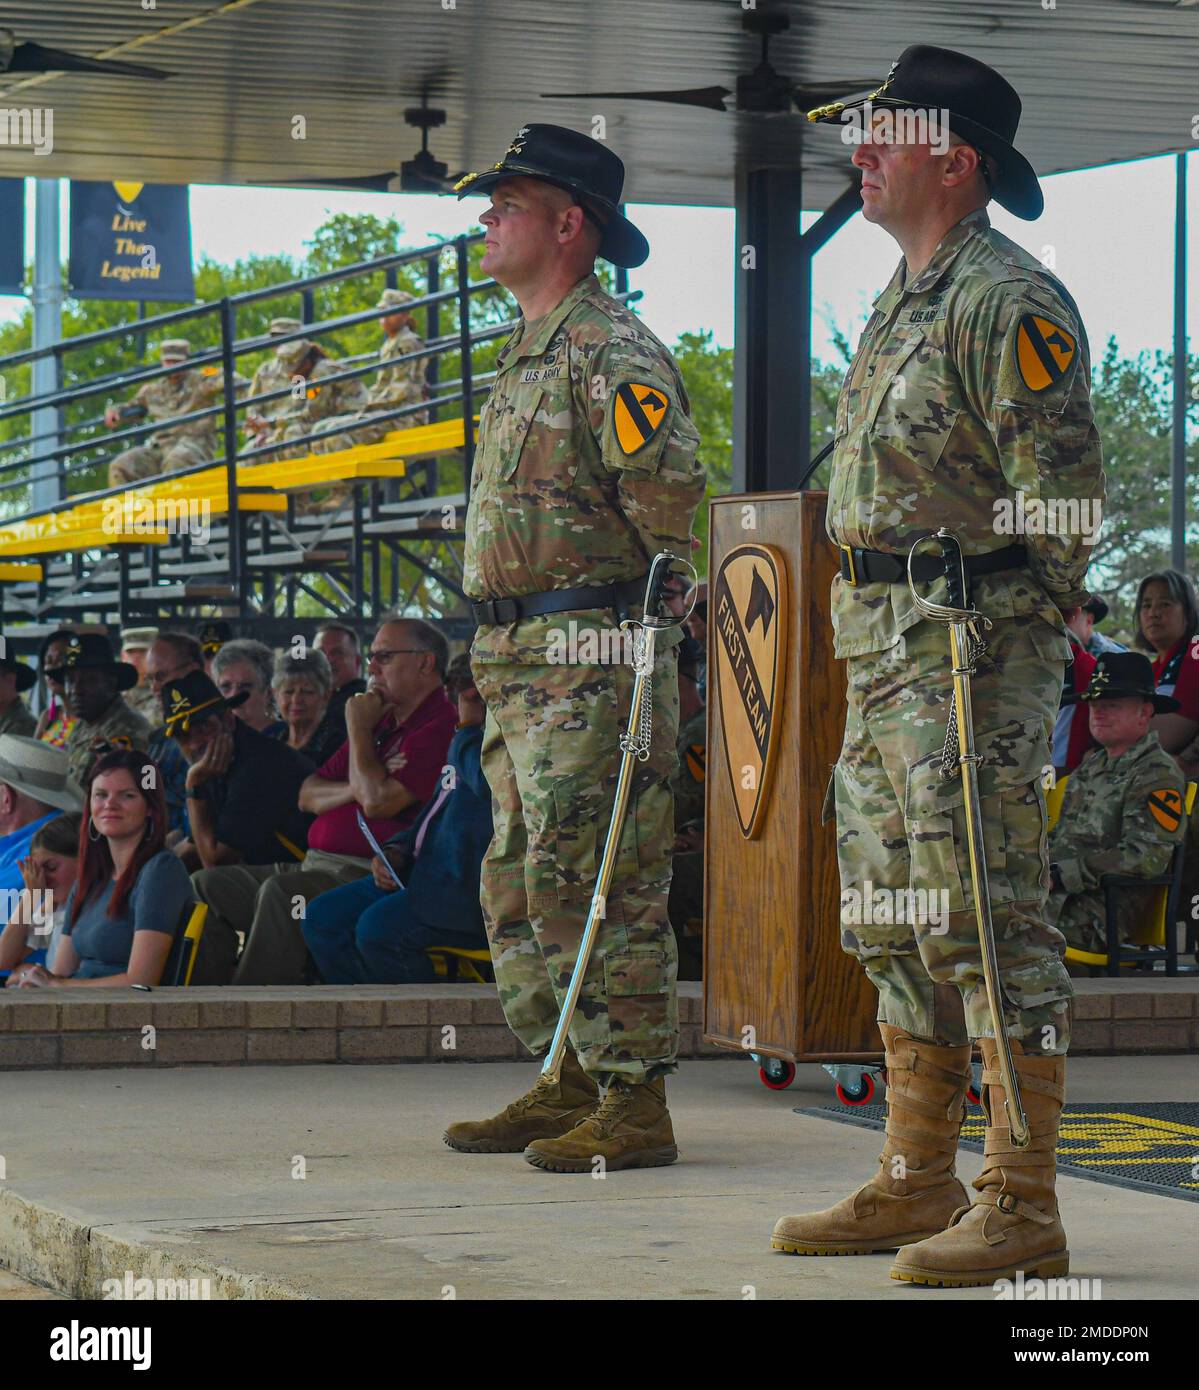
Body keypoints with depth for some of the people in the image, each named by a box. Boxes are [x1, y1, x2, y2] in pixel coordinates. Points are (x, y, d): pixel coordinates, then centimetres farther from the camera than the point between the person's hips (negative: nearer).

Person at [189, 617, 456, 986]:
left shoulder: (439, 727, -9)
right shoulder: (381, 723, 24)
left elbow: (378, 802, -20)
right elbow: (308, 796, 20)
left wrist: (359, 729, -4)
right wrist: (355, 788, -3)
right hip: (315, 865, 10)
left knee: (282, 891, -35)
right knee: (208, 885, 2)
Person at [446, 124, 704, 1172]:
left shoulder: (611, 353, -12)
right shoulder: (527, 357, 20)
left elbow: (672, 499, -19)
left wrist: (649, 630, -14)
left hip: (589, 660, -11)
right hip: (517, 658, 11)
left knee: (601, 885, -9)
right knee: (521, 883, 14)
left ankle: (634, 1104, -6)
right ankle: (570, 1083, 21)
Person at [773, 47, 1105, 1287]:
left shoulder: (1007, 301, -11)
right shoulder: (902, 301, 19)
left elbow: (1061, 497, -16)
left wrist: (1010, 644, -18)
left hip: (975, 648, -10)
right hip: (883, 648, 10)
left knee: (987, 917, -10)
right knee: (896, 925, 13)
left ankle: (1021, 1209, -9)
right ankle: (915, 1185, 21)